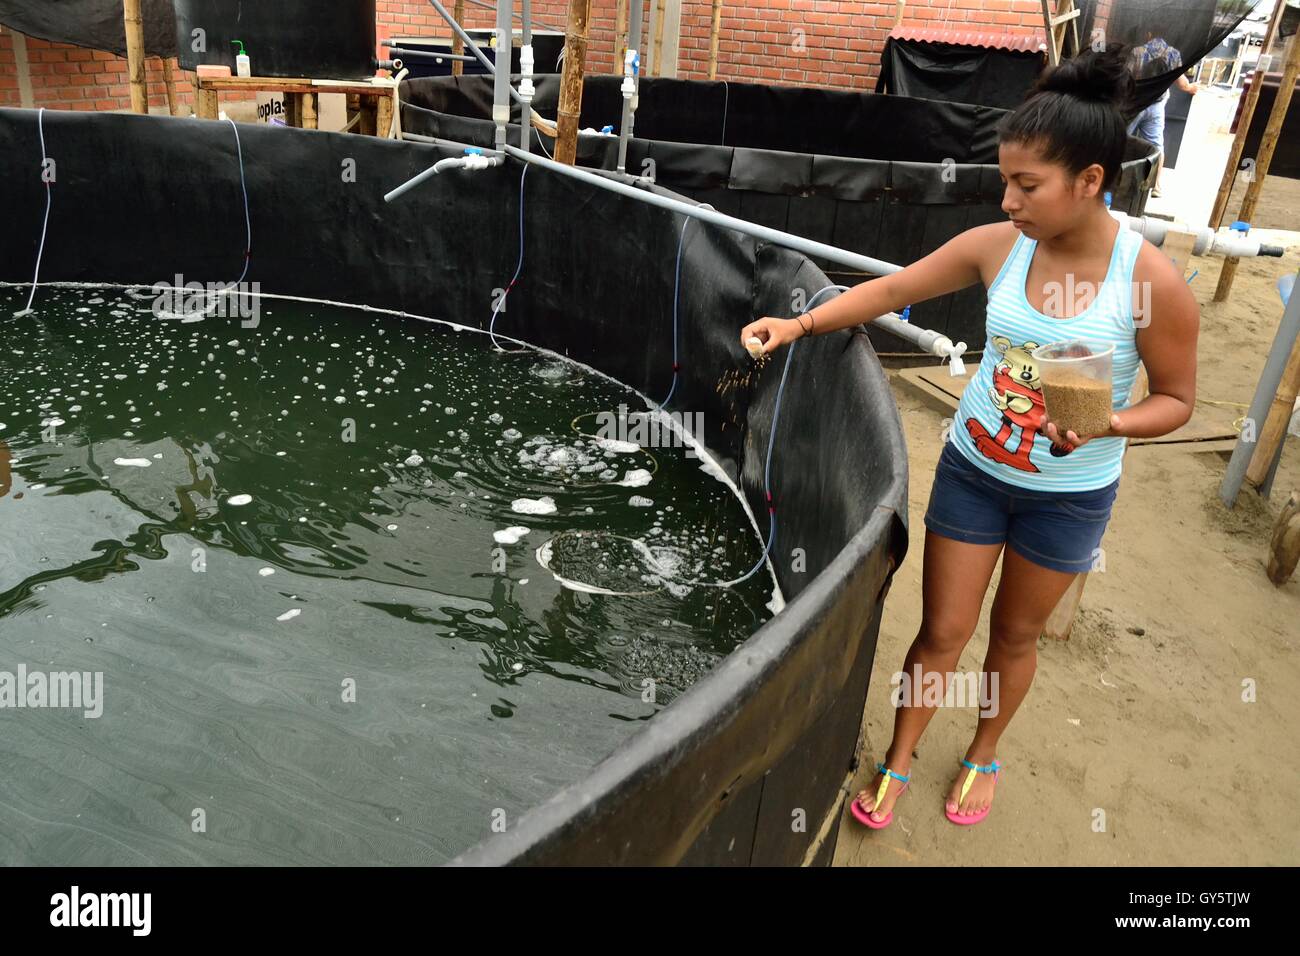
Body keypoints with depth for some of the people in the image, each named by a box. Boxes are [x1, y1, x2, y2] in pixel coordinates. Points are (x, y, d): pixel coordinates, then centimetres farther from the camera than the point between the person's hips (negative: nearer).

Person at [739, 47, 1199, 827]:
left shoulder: (1152, 282, -20)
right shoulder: (997, 246, -13)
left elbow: (1177, 399, -9)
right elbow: (892, 289, -4)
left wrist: (1107, 425, -29)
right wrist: (800, 325, -15)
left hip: (1070, 494, -1)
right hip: (972, 471, 2)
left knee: (1015, 635, 18)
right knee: (942, 632, 11)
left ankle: (984, 754, 46)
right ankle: (898, 762, 33)